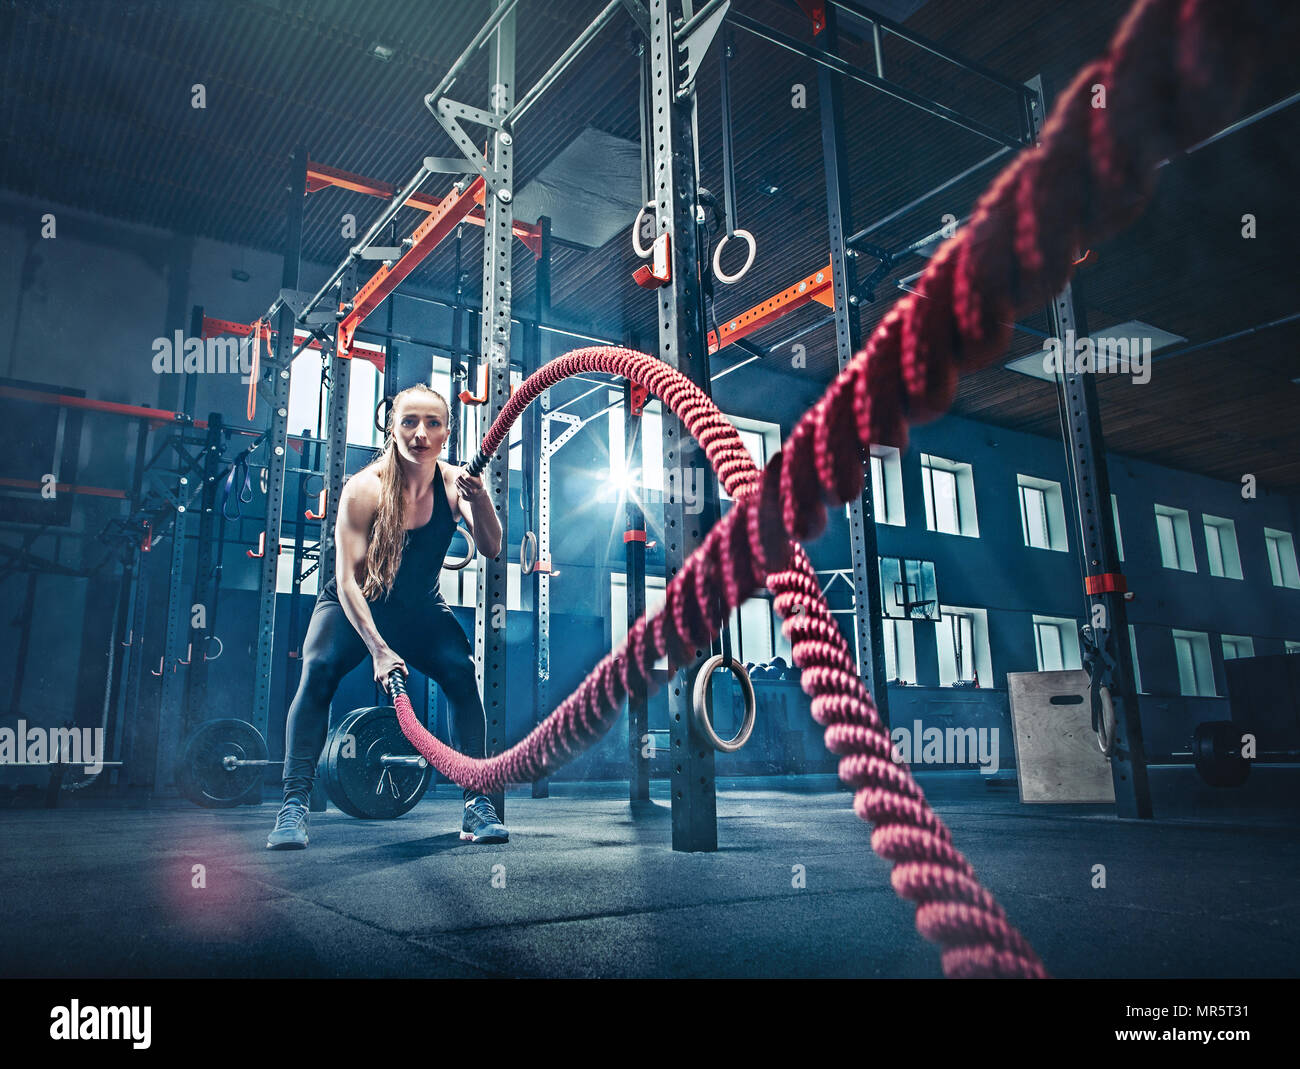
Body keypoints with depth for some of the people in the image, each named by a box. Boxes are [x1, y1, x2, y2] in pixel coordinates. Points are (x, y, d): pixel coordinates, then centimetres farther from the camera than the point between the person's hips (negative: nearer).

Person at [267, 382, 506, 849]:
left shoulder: (453, 483, -16)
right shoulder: (364, 488, -24)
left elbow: (490, 548, -27)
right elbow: (347, 579, -26)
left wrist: (478, 496, -46)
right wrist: (378, 649, -36)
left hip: (421, 609, 2)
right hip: (356, 605, -2)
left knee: (462, 672, -22)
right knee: (318, 672, -28)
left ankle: (477, 804, -16)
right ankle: (294, 805, -21)